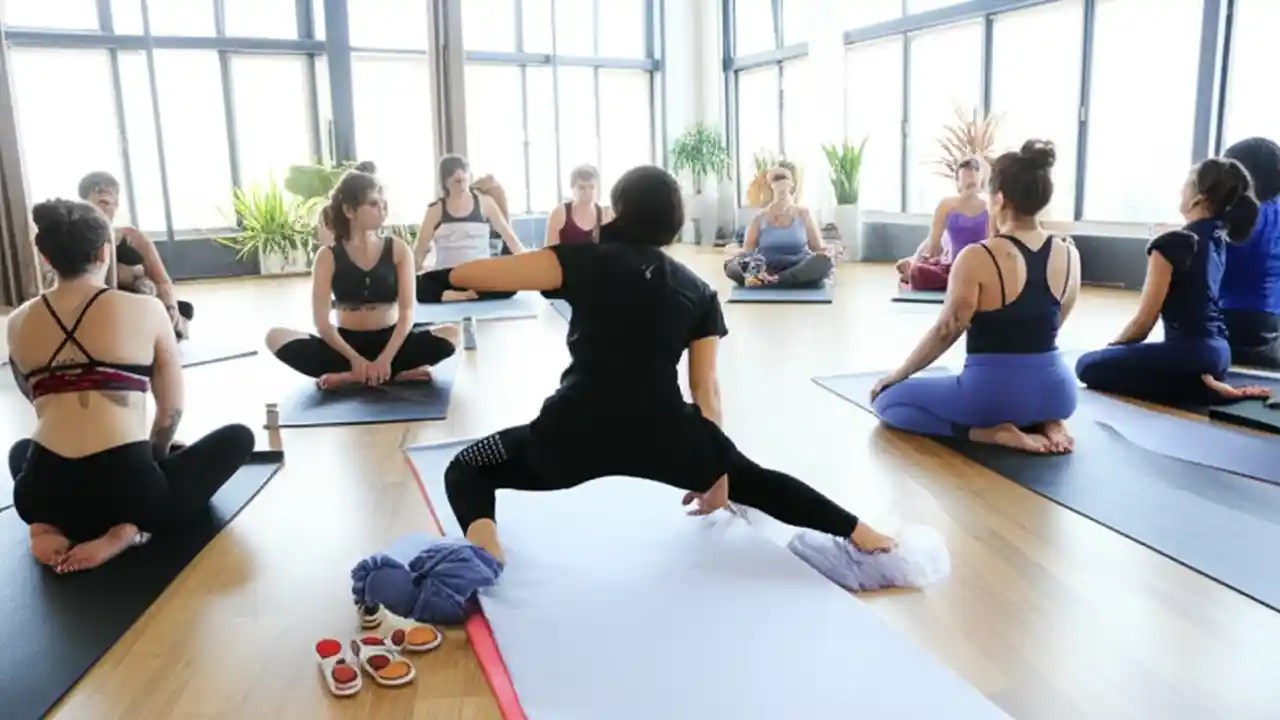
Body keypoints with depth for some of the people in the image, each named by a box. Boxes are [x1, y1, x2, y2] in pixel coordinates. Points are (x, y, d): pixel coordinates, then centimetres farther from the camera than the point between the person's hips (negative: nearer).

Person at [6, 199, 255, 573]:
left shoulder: (18, 322, 10)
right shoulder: (145, 309, -1)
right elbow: (172, 409, 6)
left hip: (45, 494, 5)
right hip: (128, 490, -4)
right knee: (238, 437, 18)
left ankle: (47, 527, 9)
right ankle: (127, 532, 0)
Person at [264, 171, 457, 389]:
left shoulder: (398, 249, -1)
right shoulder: (328, 256, -2)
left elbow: (407, 312, -9)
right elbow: (322, 321, -9)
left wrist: (386, 358, -24)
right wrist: (354, 358, -24)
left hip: (389, 340, 0)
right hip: (347, 342, 1)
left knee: (450, 335, -27)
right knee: (276, 337, -23)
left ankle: (349, 376, -25)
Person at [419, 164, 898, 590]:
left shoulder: (587, 260, 7)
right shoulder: (698, 291, 16)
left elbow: (482, 275, -1)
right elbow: (706, 387, 14)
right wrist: (715, 471, 21)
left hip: (575, 432, -3)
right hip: (666, 435, 3)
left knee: (466, 469, 19)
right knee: (749, 478, 32)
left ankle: (485, 551, -12)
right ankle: (858, 534, 30)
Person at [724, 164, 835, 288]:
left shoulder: (803, 214, 12)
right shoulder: (760, 218, 11)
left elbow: (818, 247, 10)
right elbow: (746, 251, 7)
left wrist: (825, 252, -14)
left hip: (799, 271, 0)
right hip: (765, 272, 0)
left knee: (823, 261, -34)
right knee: (731, 265, -25)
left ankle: (767, 282, -44)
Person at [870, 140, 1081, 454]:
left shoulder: (977, 258, -16)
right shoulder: (1069, 255, 1)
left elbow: (945, 333, -10)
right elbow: (1048, 326, 14)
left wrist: (896, 375, 3)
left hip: (994, 392, -6)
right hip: (1057, 391, 6)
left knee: (886, 399, 11)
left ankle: (995, 432, -5)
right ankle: (1047, 421, 9)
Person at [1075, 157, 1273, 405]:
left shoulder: (1172, 244, -18)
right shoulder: (1219, 238, 5)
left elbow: (1144, 321, -14)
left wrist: (1110, 348, 0)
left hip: (1189, 352, -10)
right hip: (1218, 351, 10)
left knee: (1088, 365, -7)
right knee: (1121, 357, 31)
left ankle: (1197, 387, -11)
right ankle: (1207, 381, 10)